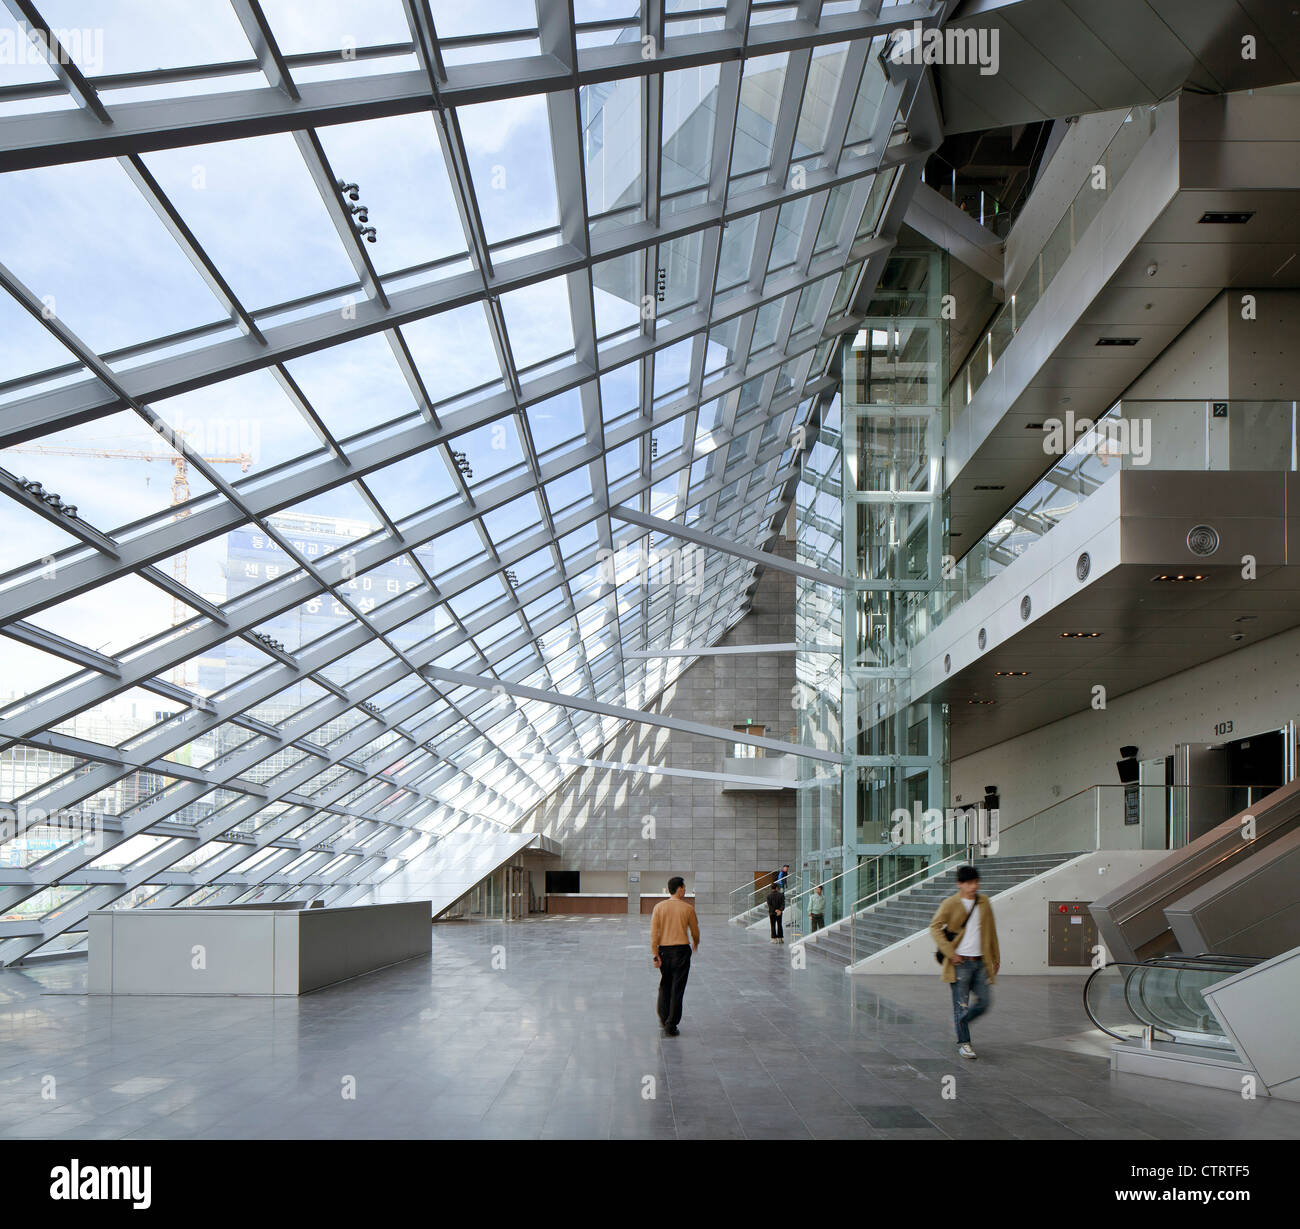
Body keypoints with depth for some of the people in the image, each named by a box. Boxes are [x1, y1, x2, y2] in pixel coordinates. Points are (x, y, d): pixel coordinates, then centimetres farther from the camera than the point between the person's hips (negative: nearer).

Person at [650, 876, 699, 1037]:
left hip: (664, 950, 3)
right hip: (681, 949, -3)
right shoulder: (688, 908, -5)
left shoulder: (659, 907, -2)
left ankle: (663, 1019, 29)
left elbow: (654, 933, -6)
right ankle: (670, 1026, 2)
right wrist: (696, 943, 28)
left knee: (664, 985, 20)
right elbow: (695, 930, 7)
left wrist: (655, 955, -3)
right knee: (677, 989, 2)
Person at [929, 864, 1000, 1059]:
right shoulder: (950, 904, -7)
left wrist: (995, 956, 18)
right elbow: (935, 927, -10)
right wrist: (950, 953, -14)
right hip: (960, 963, -5)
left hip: (980, 961, 5)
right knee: (962, 1004, -3)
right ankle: (963, 1043, 10)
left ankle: (960, 1021, 30)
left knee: (984, 1002, 5)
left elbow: (991, 930, 17)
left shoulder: (984, 902, 8)